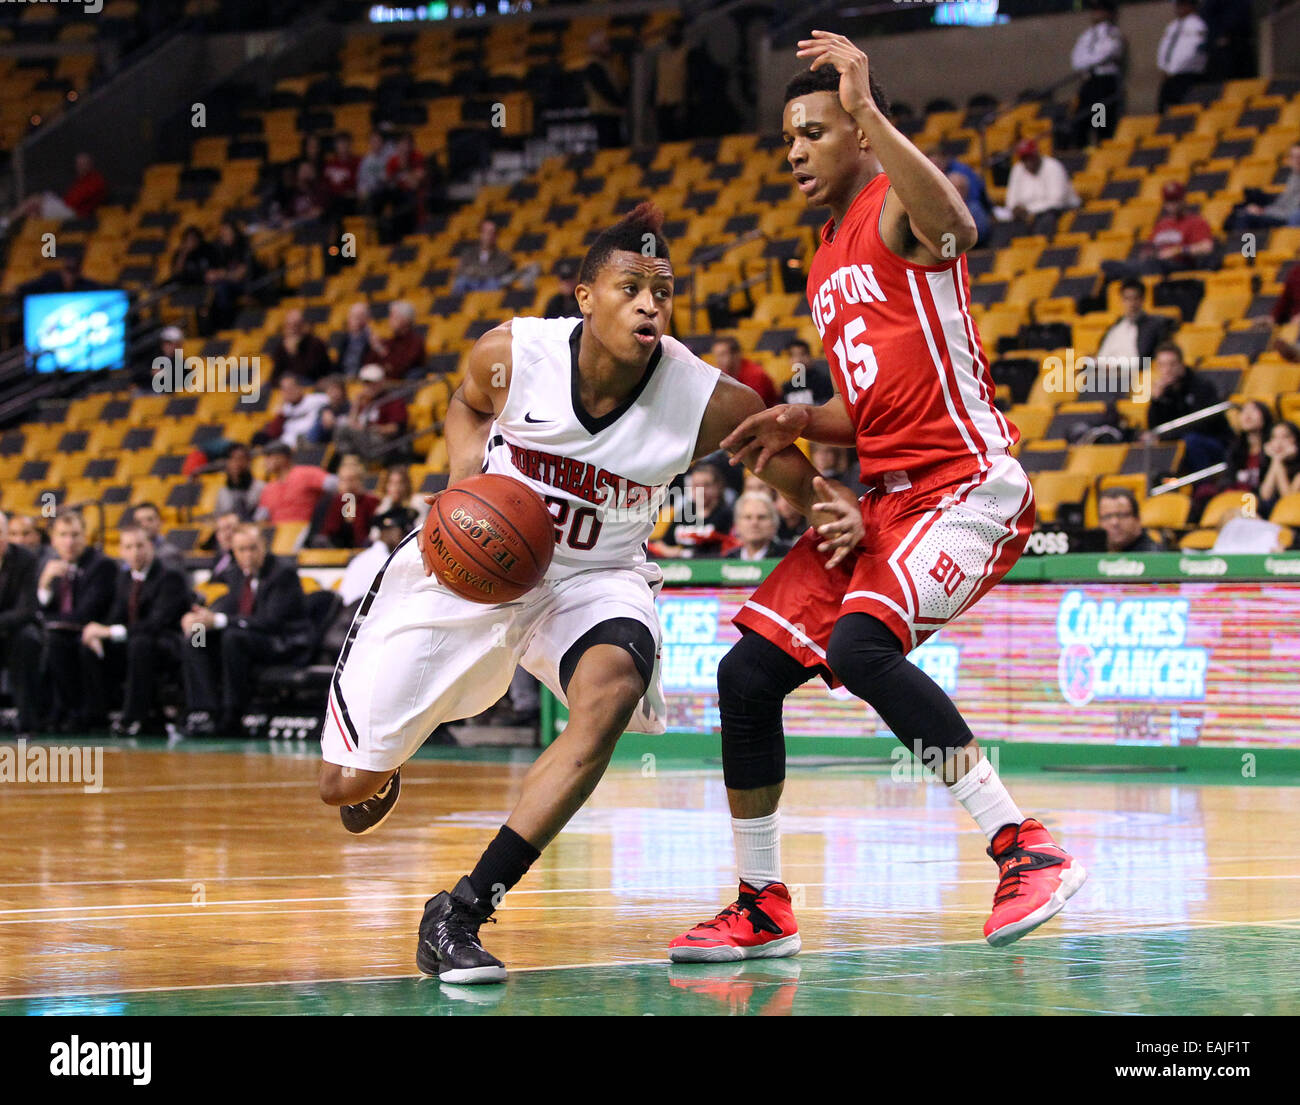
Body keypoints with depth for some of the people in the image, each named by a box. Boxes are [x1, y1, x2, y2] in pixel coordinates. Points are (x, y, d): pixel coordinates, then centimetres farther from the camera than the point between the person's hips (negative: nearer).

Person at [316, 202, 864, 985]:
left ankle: (461, 914, -28)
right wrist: (467, 477, -15)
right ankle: (384, 764, 47)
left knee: (613, 692, -37)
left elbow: (801, 482, -12)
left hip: (592, 577, 0)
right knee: (346, 788, 2)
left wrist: (841, 515, -35)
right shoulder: (512, 355, -20)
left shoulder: (710, 403, -22)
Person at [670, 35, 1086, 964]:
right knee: (748, 672, 3)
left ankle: (1028, 852, -26)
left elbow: (956, 228, -34)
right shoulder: (828, 260, 21)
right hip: (886, 494, 9)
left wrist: (867, 110, -38)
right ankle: (764, 908, 16)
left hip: (968, 485, -9)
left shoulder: (899, 206, -6)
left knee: (859, 646, -31)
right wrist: (798, 426, 9)